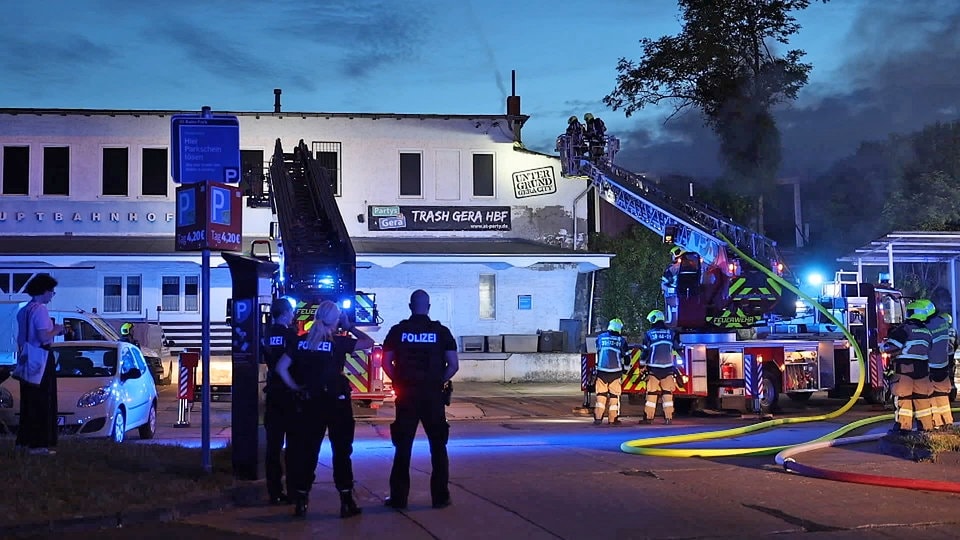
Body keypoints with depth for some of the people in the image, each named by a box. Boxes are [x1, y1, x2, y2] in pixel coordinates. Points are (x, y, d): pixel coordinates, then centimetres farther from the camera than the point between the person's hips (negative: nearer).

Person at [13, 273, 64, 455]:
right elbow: (44, 338, -23)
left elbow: (21, 338, 18)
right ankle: (38, 444, -5)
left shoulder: (24, 310, 13)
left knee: (28, 402, 15)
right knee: (43, 404, -5)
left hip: (27, 360, 9)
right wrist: (56, 330, -5)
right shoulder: (40, 309, -15)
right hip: (41, 360, -9)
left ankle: (24, 440, 19)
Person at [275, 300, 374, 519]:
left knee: (307, 450, 9)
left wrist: (296, 388, 6)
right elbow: (369, 342, 2)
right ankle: (346, 501, 5)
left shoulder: (300, 341, 2)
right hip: (336, 401, -3)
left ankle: (300, 501, 10)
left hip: (309, 402, 3)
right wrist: (349, 327, 10)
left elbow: (281, 367, 0)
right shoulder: (338, 342, -7)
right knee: (342, 450, 5)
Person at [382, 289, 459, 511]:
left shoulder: (398, 331, 0)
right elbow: (453, 365, -4)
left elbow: (386, 362, -3)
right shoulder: (441, 332, -1)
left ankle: (398, 497, 8)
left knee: (403, 446, 7)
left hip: (406, 394, 0)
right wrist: (439, 382, 9)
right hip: (433, 396, 0)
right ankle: (440, 496, 11)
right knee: (438, 446, 10)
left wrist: (399, 382, 10)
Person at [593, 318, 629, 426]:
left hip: (602, 370, 1)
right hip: (615, 371, -1)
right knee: (614, 395, 7)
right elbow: (625, 356, 6)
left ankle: (598, 418, -2)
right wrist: (625, 369, 19)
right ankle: (612, 419, 7)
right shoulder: (621, 340, 1)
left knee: (601, 394, 7)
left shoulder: (600, 337, 5)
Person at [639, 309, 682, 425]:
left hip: (654, 368, -2)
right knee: (667, 393, 5)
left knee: (651, 393, 3)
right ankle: (668, 418, 0)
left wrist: (642, 365, 8)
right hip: (668, 368, 2)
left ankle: (648, 417, 2)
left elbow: (645, 351, -2)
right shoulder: (672, 333, 6)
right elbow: (678, 349, 9)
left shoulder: (649, 334, -2)